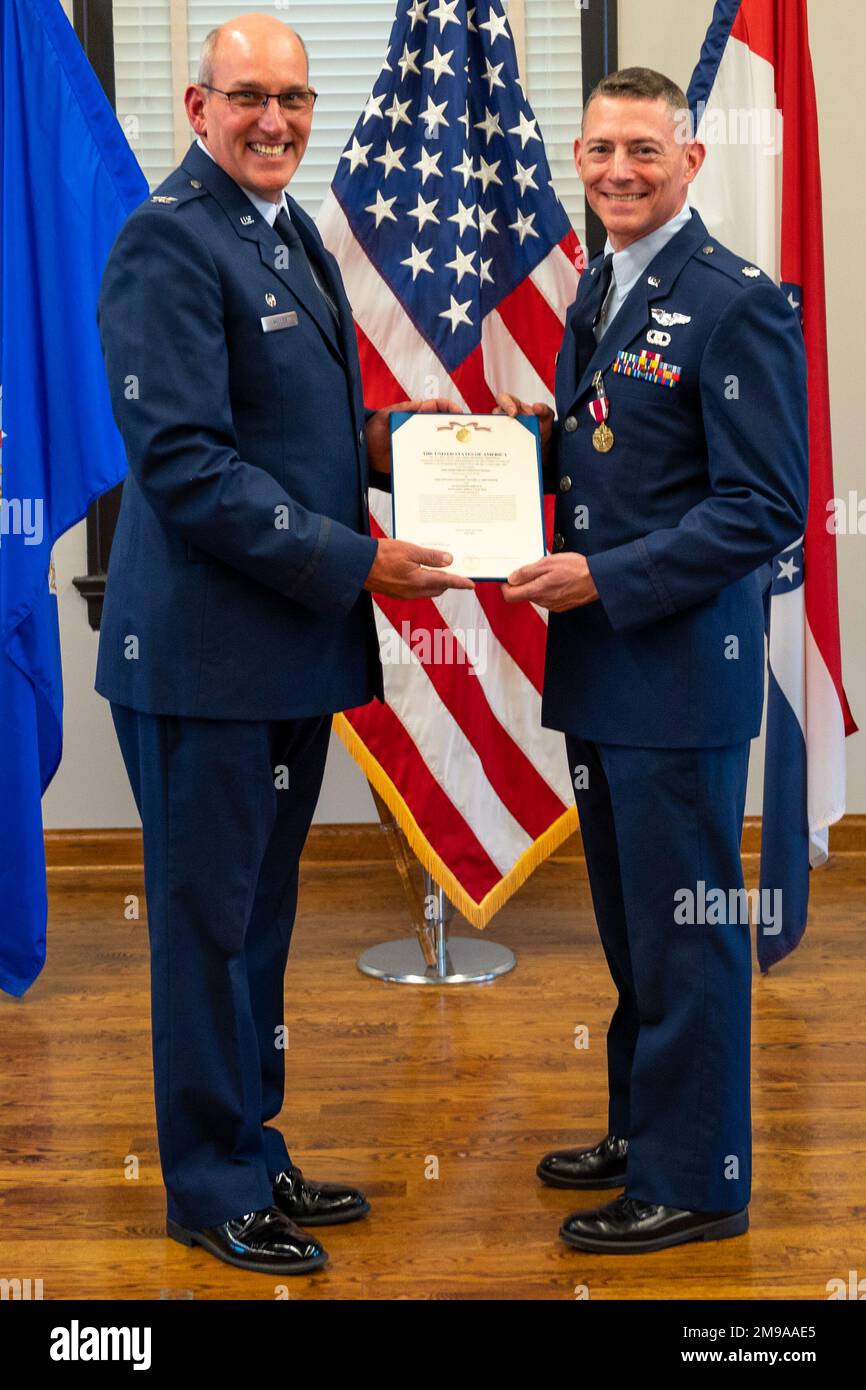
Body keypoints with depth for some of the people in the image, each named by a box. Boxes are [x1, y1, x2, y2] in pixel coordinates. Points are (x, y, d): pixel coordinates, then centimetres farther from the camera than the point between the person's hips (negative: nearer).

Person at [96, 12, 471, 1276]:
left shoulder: (291, 232, 16)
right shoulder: (168, 243, -13)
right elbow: (184, 463, -20)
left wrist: (376, 436, 5)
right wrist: (356, 562, -20)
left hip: (293, 640, 9)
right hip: (206, 650, -9)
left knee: (260, 914, 18)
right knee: (208, 921, 4)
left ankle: (253, 1155, 33)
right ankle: (213, 1185, 20)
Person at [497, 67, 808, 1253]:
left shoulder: (738, 304, -13)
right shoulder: (596, 290, 13)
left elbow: (764, 507, -17)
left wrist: (604, 576, -21)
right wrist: (529, 432, 2)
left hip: (681, 667, -8)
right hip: (599, 664, 8)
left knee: (684, 926, 2)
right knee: (631, 923, 19)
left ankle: (695, 1180, 17)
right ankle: (642, 1131, 35)